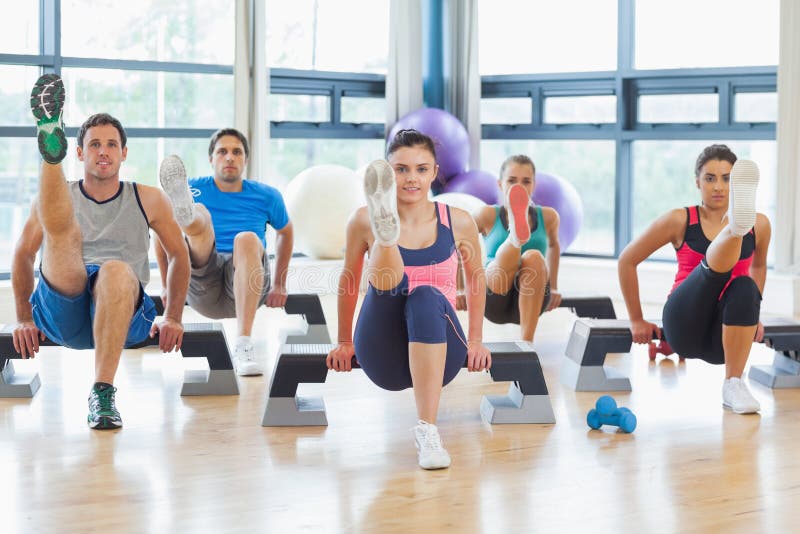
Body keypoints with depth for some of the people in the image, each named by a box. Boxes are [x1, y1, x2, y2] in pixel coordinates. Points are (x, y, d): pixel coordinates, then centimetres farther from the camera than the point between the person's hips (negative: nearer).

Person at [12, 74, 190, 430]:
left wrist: (173, 319, 13)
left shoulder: (148, 200, 14)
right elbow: (23, 255, 21)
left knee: (117, 270, -37)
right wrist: (23, 319, 16)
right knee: (61, 229, -23)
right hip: (62, 314, 1)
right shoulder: (57, 198, 15)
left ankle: (103, 392, -43)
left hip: (125, 313, 0)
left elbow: (179, 255, 18)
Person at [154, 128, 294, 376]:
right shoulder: (194, 189, 11)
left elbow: (285, 232, 29)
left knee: (247, 240, -34)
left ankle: (243, 345, -45)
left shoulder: (266, 196, 13)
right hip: (202, 288, 0)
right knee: (200, 214, -22)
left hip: (246, 284, 0)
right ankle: (184, 211, -65)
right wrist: (167, 286, 15)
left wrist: (280, 286, 26)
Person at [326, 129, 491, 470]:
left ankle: (427, 430, -43)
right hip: (385, 361, 0)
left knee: (427, 295, -34)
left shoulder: (458, 222, 3)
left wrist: (475, 340, 19)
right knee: (388, 278, -28)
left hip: (438, 356, 0)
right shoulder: (364, 221, 0)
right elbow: (349, 281, 15)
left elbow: (475, 277, 19)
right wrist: (344, 342, 22)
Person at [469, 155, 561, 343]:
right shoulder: (488, 215, -1)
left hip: (530, 303, 1)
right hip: (494, 302, -1)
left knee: (534, 257, -31)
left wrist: (553, 287, 29)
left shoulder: (548, 216, 6)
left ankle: (526, 341, -36)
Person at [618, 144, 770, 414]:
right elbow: (627, 261, 6)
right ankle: (735, 224, -63)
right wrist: (637, 320, 7)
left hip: (723, 340, 2)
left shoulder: (759, 225, 5)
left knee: (744, 286, -32)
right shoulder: (680, 220, -1)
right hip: (683, 328, -2)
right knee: (716, 263, -28)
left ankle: (733, 384, -30)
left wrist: (752, 314, 21)